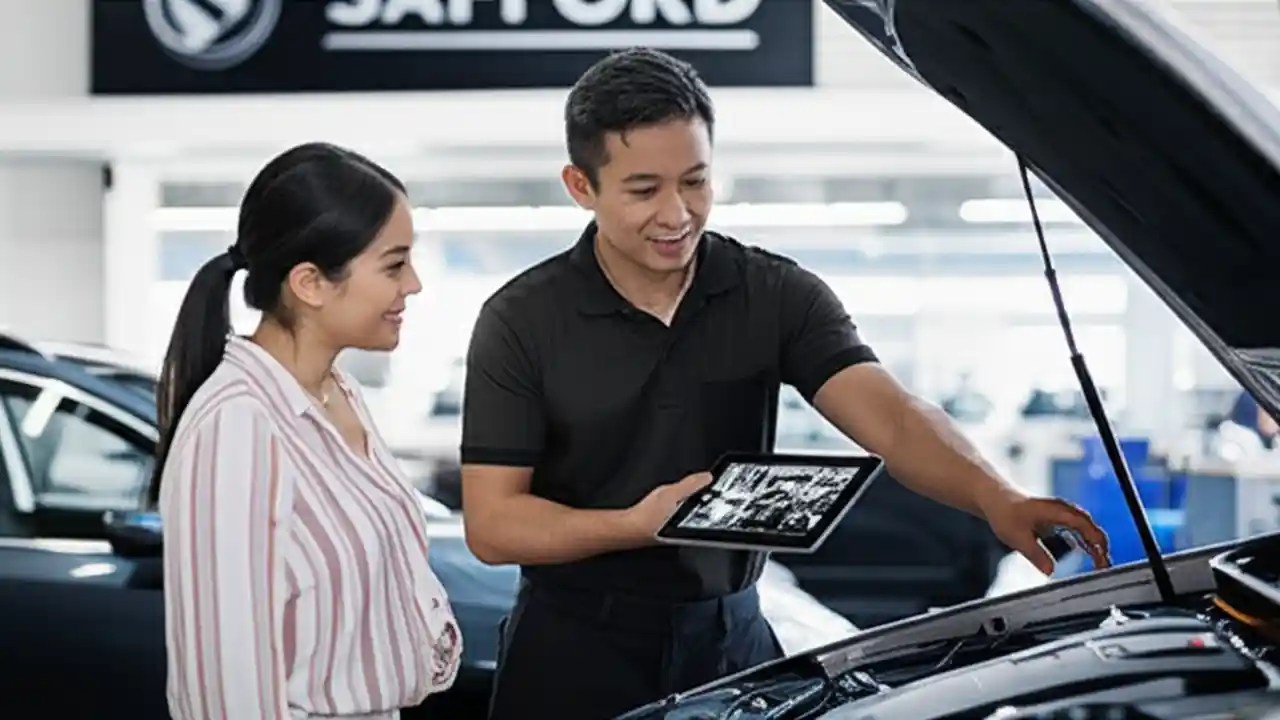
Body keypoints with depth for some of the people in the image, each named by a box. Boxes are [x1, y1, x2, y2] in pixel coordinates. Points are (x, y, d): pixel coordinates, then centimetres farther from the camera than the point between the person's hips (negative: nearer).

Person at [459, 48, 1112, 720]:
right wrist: (634, 525, -26)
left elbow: (889, 417, -18)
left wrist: (996, 499, -37)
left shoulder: (778, 297, -5)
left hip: (732, 638, 2)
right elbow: (491, 523, -10)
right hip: (576, 650, -2)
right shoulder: (520, 322, -9)